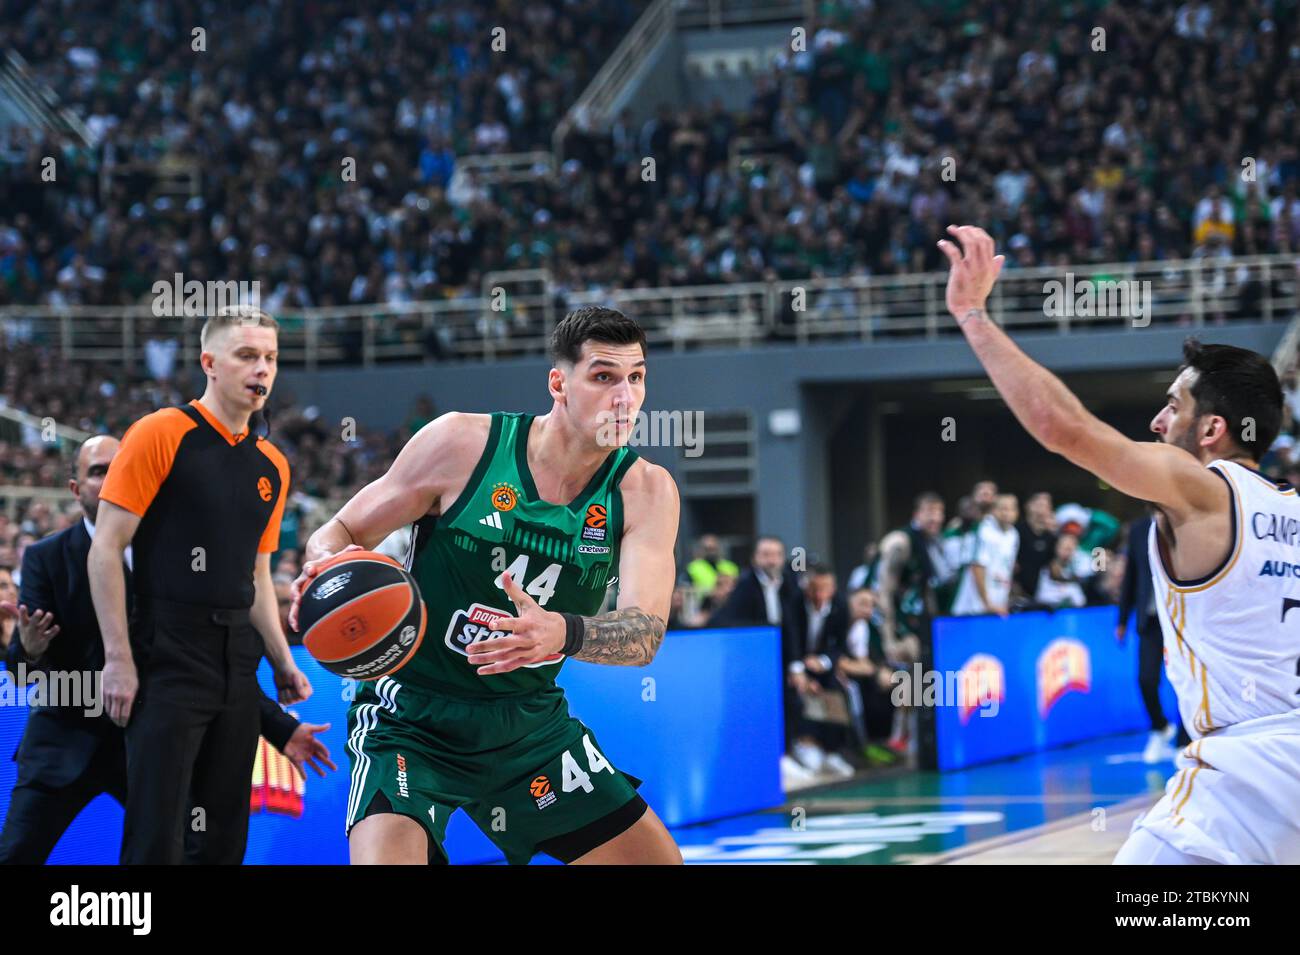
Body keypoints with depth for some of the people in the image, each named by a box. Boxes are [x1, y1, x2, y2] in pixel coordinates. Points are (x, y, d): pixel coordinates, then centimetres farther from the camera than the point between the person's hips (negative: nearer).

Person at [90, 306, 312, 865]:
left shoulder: (272, 466, 14)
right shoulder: (160, 435, -5)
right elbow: (106, 549, -7)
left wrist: (282, 662, 13)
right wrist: (119, 660, -13)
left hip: (238, 663, 7)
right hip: (168, 660, -7)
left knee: (225, 838, 8)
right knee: (157, 839, -10)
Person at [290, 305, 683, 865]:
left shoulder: (645, 491, -6)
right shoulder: (463, 442, -13)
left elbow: (646, 633, -19)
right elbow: (341, 532, -3)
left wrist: (564, 634, -42)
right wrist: (328, 568, -28)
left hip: (530, 722, 4)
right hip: (413, 716, -4)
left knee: (659, 860, 6)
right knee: (385, 855, -30)